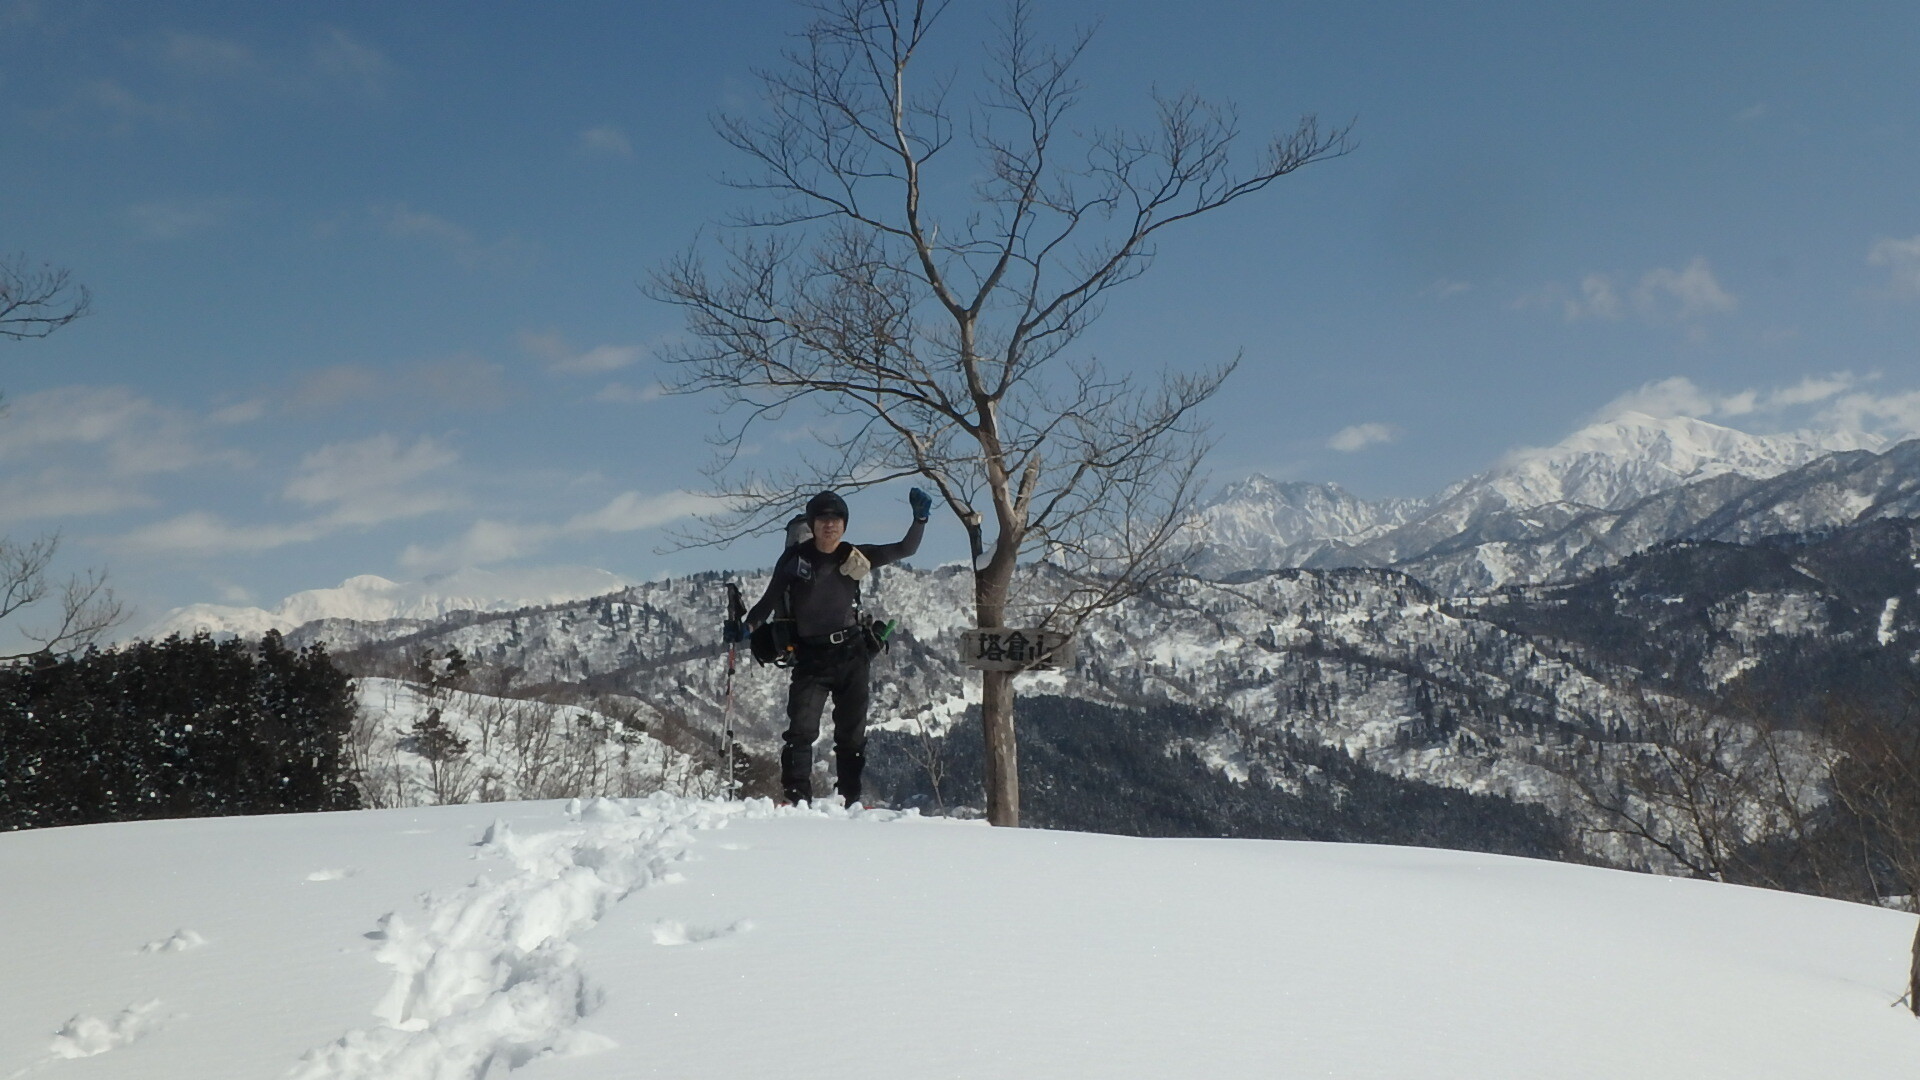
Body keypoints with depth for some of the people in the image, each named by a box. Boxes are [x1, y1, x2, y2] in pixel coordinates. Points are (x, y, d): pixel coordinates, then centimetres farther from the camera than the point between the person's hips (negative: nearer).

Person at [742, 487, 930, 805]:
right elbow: (770, 599, 6)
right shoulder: (795, 558, -2)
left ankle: (851, 800, 17)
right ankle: (797, 799, -11)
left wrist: (920, 519, -7)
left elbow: (905, 550, 6)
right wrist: (747, 626, -8)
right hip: (811, 656, -2)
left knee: (852, 733, 8)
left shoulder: (855, 557, 3)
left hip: (851, 653, 2)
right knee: (801, 729, -14)